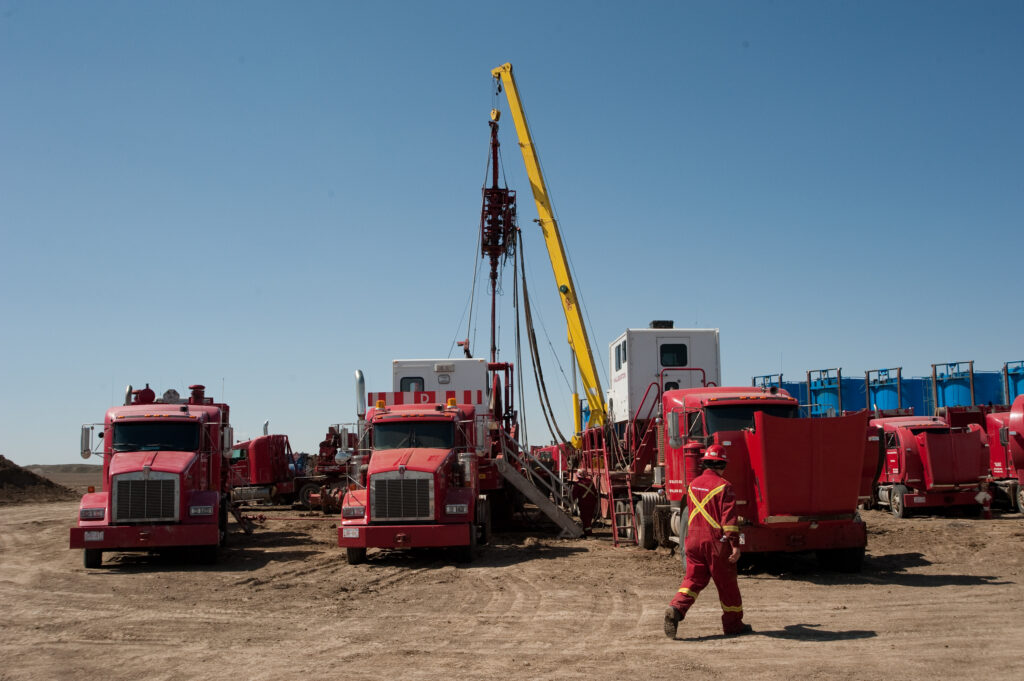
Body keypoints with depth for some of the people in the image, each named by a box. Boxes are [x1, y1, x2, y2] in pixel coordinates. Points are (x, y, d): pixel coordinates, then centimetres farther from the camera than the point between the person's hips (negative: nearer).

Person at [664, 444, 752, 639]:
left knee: (693, 579, 7)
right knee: (726, 583, 8)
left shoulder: (693, 485, 10)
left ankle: (676, 609, -15)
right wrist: (735, 545, -17)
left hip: (694, 539, 5)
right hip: (716, 542, -5)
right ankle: (733, 624, 18)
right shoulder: (723, 486, -11)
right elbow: (729, 518, -16)